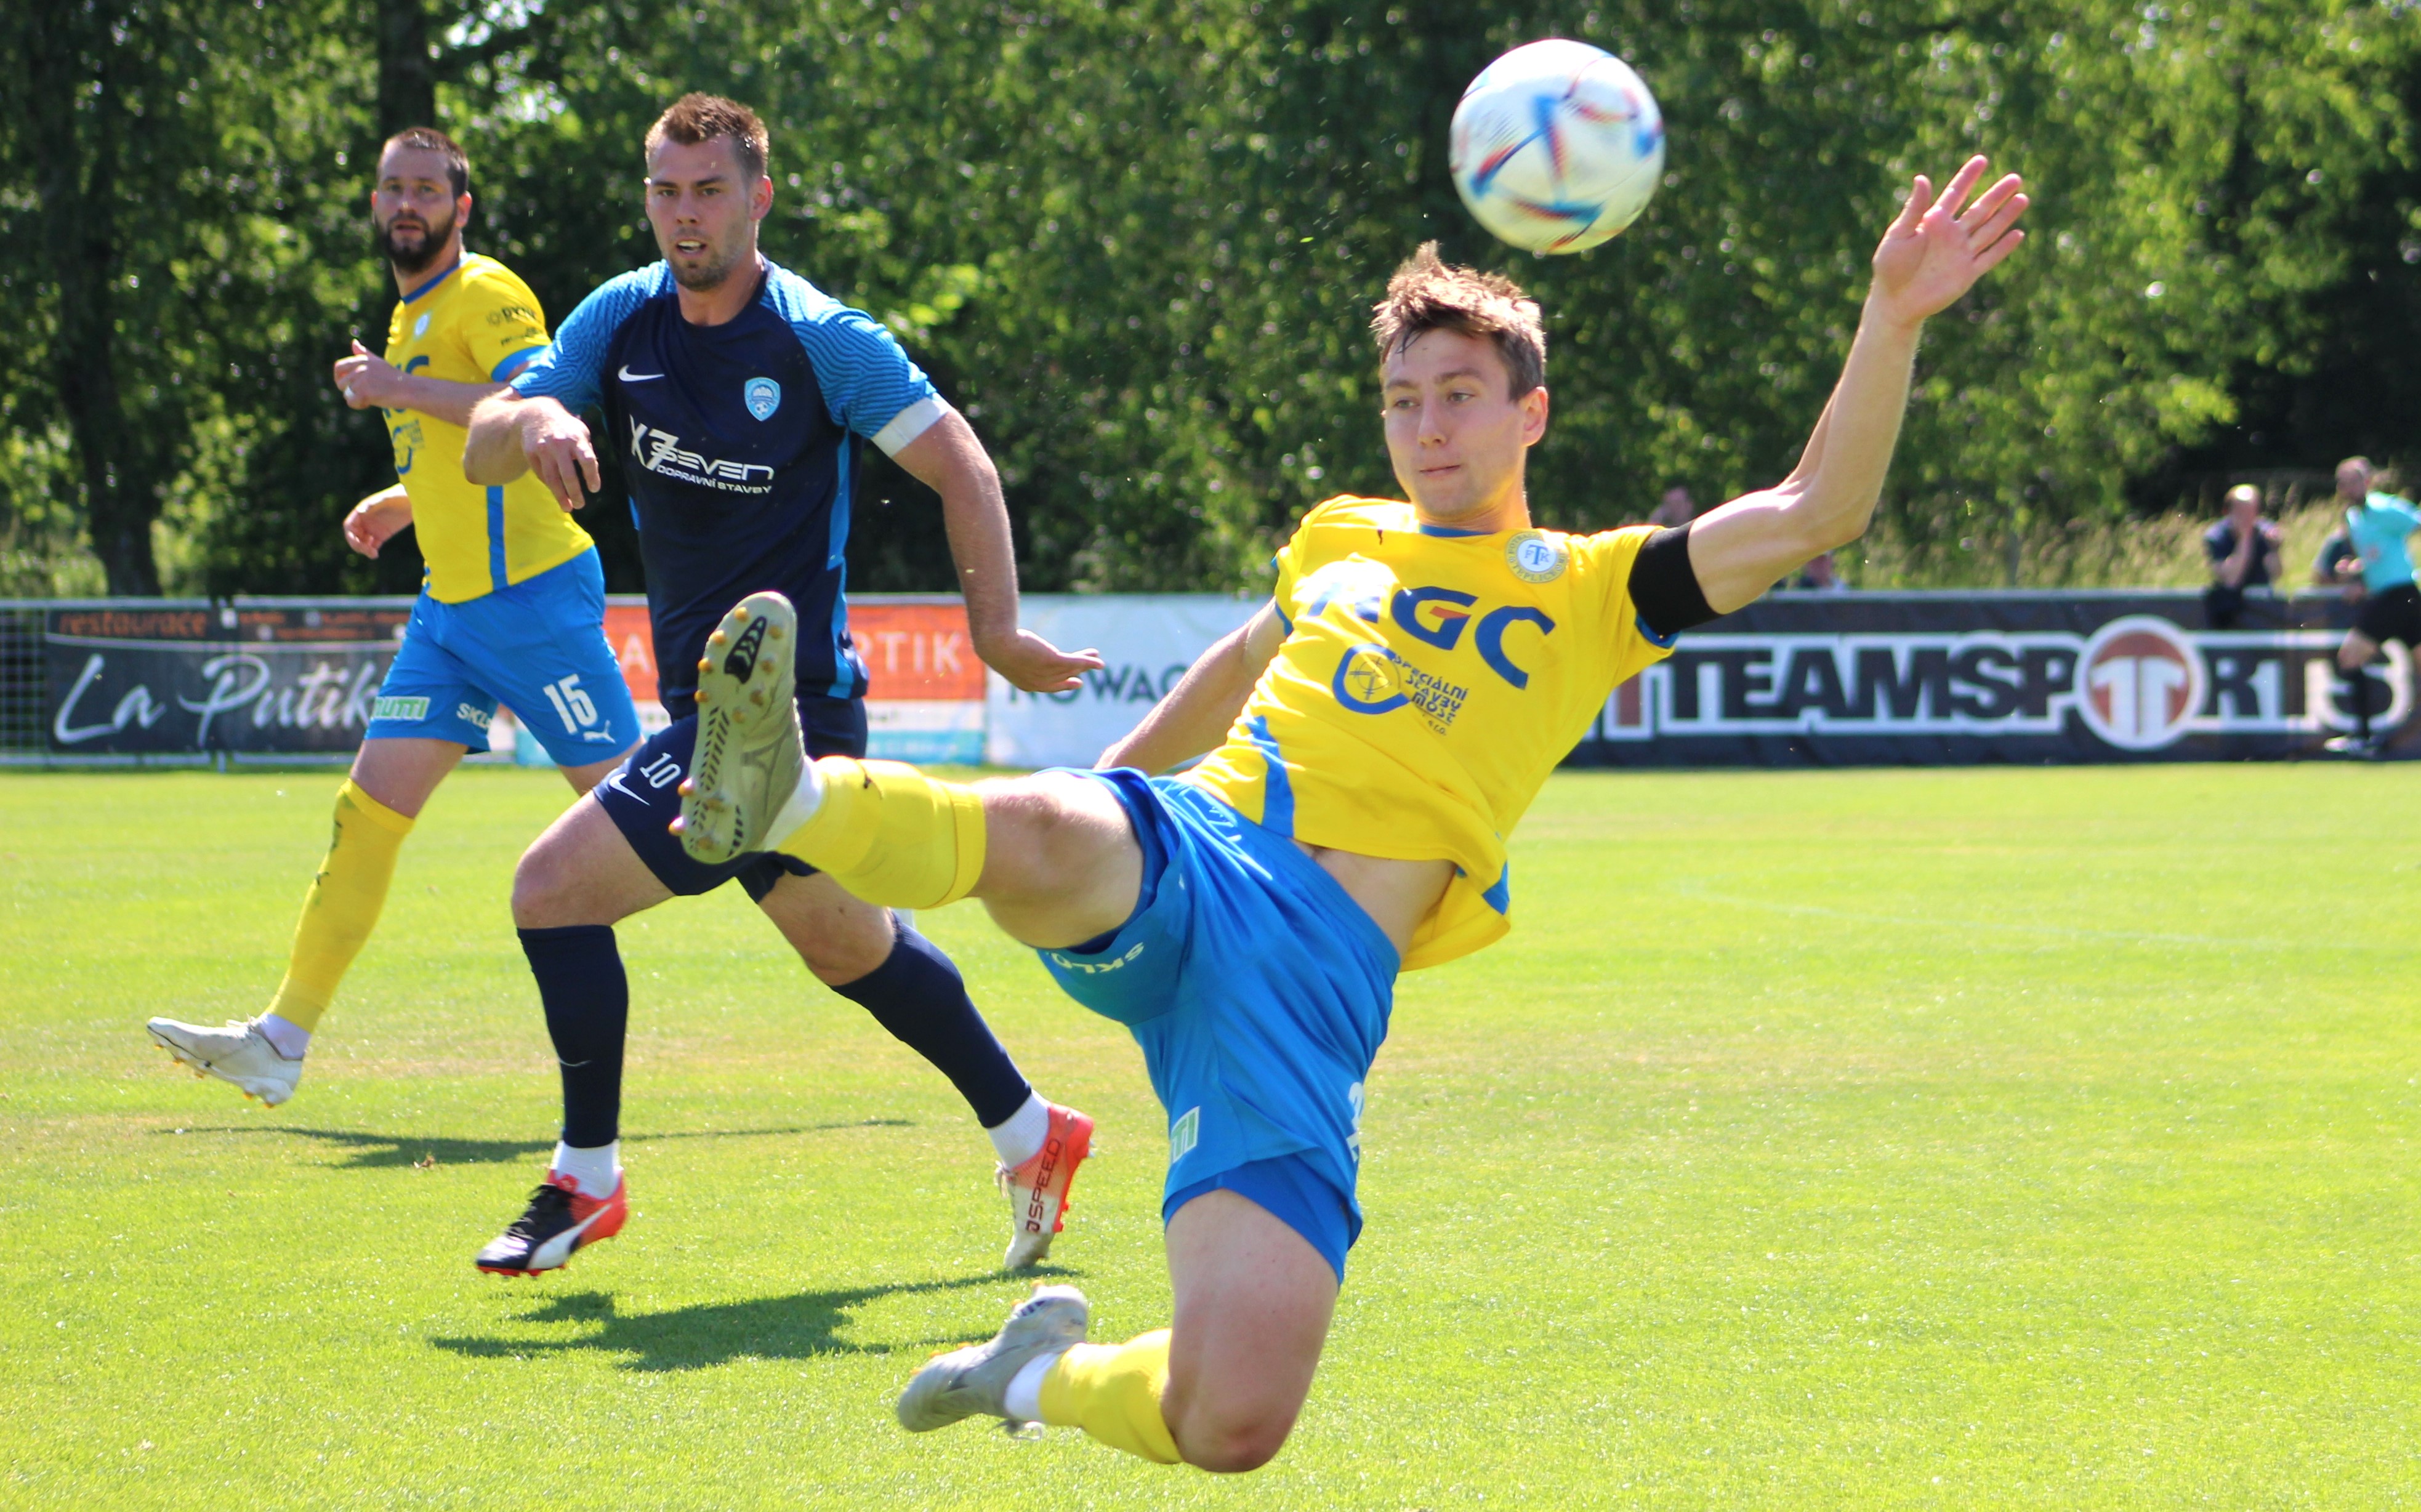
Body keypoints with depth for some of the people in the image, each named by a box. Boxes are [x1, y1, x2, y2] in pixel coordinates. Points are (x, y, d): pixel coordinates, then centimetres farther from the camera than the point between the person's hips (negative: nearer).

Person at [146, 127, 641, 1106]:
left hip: (532, 594, -8)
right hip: (453, 608, 8)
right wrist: (400, 502, 15)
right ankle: (282, 1039, 0)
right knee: (369, 807, 1)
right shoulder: (411, 315, 19)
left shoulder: (487, 294, -9)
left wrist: (399, 389, -23)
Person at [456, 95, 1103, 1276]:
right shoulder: (622, 320, 4)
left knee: (554, 888, -13)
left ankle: (587, 1181, 0)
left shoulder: (819, 338, -13)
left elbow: (961, 466, -9)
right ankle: (1029, 1135, 36)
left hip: (784, 711, -8)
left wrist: (997, 631, -15)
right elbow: (480, 453, -3)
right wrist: (529, 421, -26)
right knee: (849, 945, 21)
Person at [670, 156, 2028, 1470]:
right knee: (1039, 835, -42)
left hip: (1324, 971, -1)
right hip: (1180, 866, 2)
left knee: (1236, 1423, -14)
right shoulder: (1339, 539, 25)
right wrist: (1106, 781, 55)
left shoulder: (1592, 591, 15)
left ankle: (1042, 1376, 14)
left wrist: (1893, 319, -10)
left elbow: (1809, 515, 2)